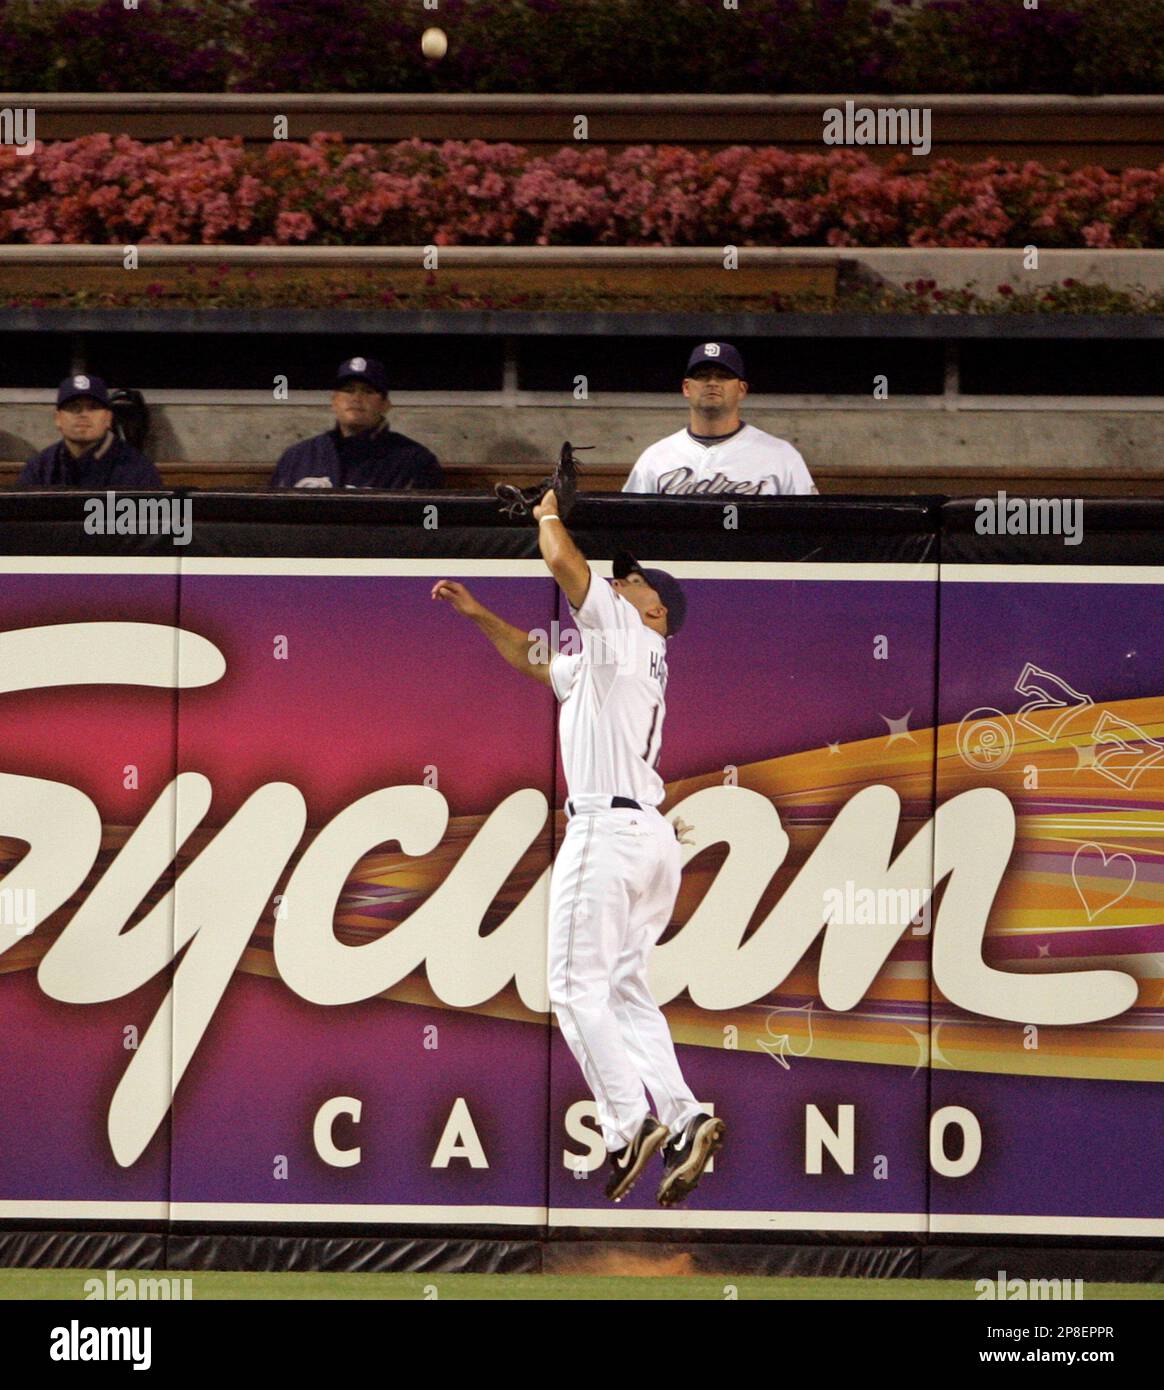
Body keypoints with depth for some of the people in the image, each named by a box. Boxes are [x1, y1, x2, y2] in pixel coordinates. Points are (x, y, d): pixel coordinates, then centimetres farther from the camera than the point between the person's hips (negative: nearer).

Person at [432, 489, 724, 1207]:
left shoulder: (627, 635, -2)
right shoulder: (602, 658, 24)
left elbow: (565, 562, -11)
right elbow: (534, 659, 39)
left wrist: (550, 514, 8)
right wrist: (478, 615, 33)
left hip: (607, 828, -9)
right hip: (655, 836, 10)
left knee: (577, 984, -8)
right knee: (625, 988, 9)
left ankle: (631, 1122, -16)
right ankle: (684, 1115, -5)